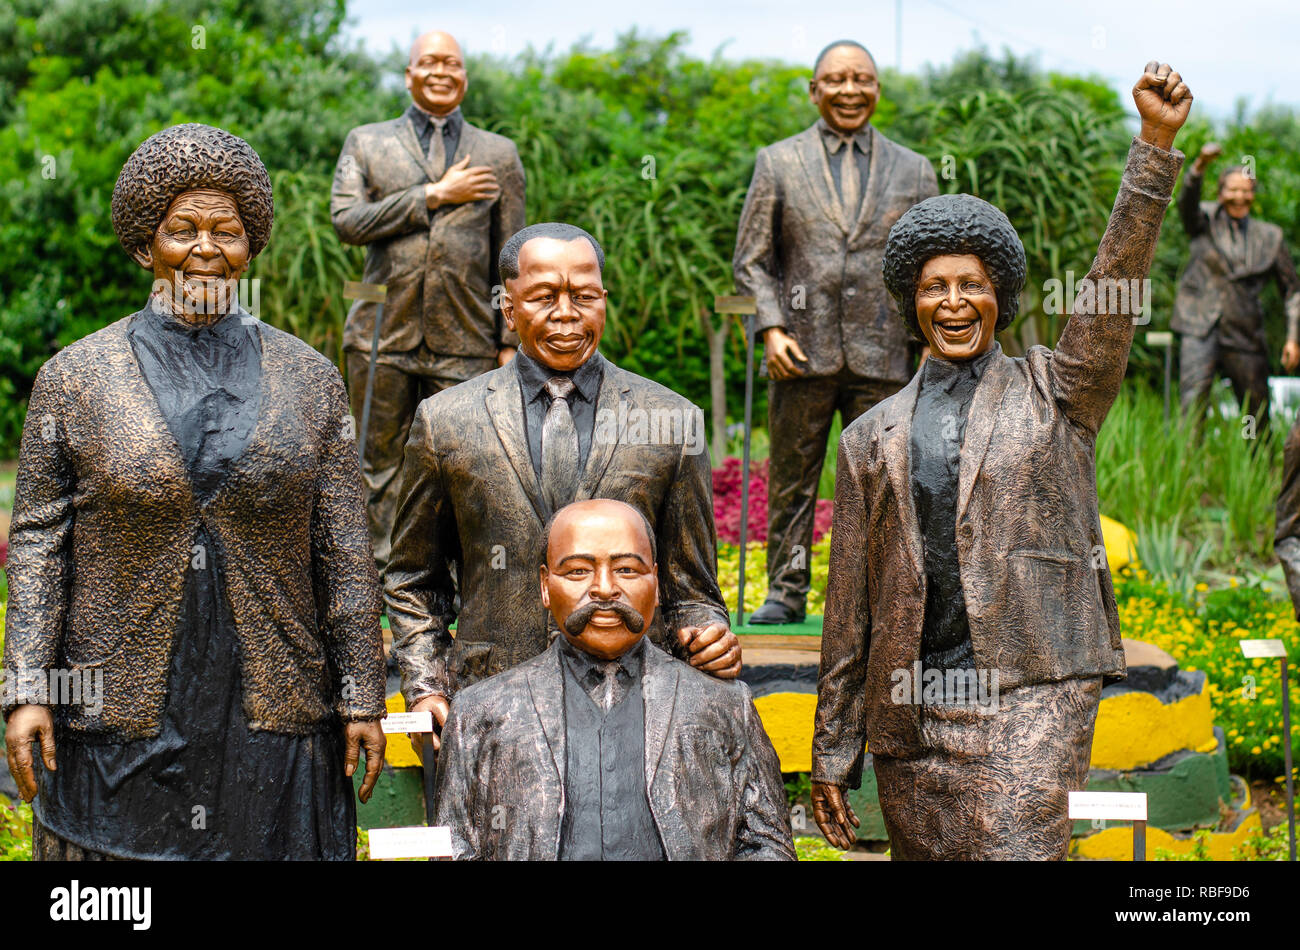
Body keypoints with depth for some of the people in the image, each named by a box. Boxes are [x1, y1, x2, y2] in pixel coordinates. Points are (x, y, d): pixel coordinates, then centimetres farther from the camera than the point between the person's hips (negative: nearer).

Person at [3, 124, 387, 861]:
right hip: (118, 712, -1)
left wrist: (362, 697, 1)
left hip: (273, 711, 1)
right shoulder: (75, 379, 3)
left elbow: (345, 552, 3)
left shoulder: (308, 380, 5)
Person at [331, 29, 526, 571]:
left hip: (464, 340, 0)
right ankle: (385, 577, 15)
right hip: (385, 335, 0)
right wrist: (435, 195, -8)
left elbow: (510, 257, 12)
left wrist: (511, 342, 5)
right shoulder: (366, 143, 12)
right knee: (383, 462, 5)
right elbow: (346, 220, -5)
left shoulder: (498, 154, 14)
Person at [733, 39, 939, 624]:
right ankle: (787, 592, 15)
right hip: (803, 354, 0)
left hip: (882, 357, 1)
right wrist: (771, 326, -8)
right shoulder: (778, 163, 7)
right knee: (791, 481, 5)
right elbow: (752, 259, 6)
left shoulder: (913, 171, 11)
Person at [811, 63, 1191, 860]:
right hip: (912, 709, 3)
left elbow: (1118, 280, -7)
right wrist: (834, 755, 11)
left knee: (1017, 849, -16)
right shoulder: (873, 437, 13)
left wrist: (1157, 142, -19)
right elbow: (850, 606, 13)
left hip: (1035, 690, -3)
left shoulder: (1057, 394, 9)